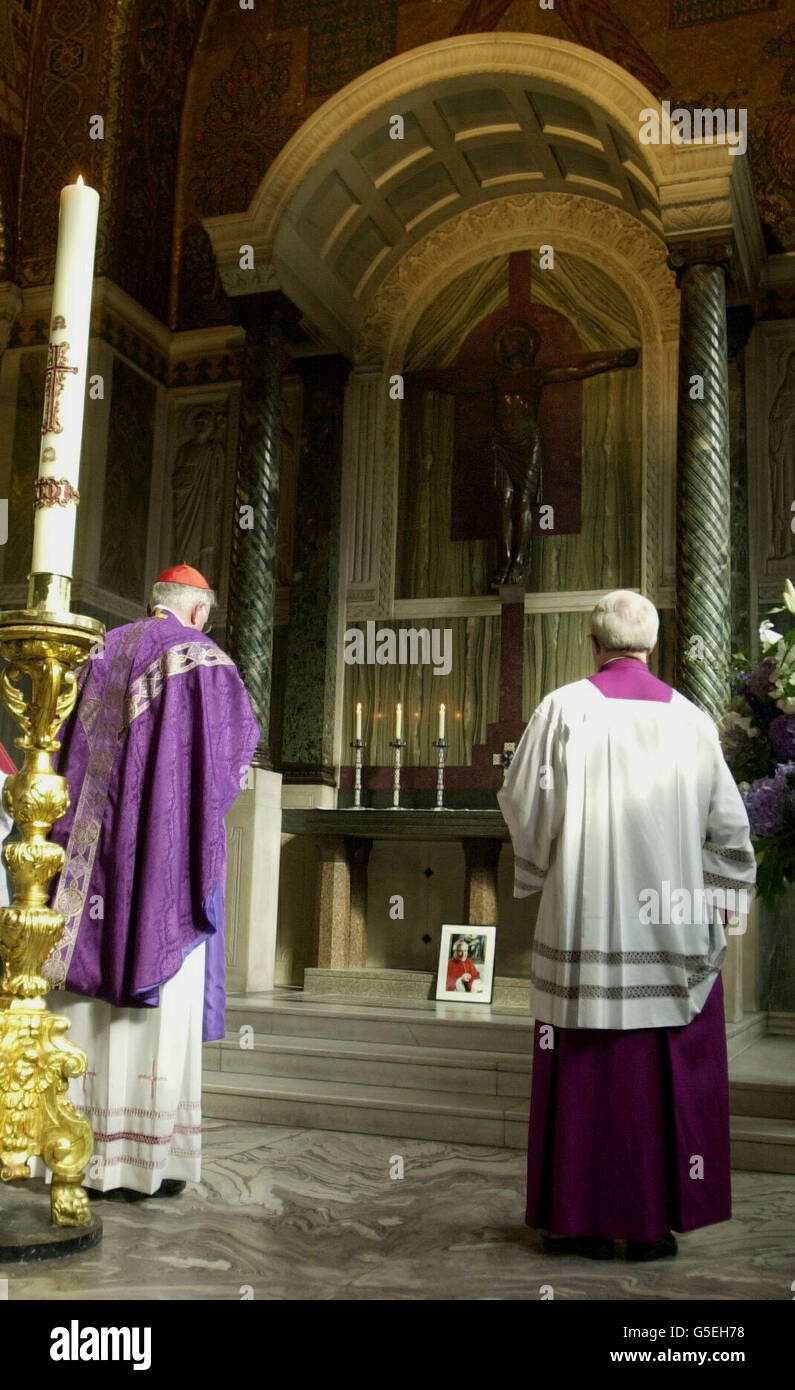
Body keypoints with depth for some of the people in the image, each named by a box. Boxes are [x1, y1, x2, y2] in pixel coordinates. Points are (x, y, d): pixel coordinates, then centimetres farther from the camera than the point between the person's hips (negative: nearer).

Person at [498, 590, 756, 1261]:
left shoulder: (563, 710, -5)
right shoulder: (691, 720, 1)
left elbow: (524, 805, -1)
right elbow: (729, 827, 4)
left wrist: (535, 875, 17)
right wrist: (719, 897, 18)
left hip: (582, 923, -1)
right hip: (670, 927, 1)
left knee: (582, 1072, 7)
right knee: (665, 1071, 10)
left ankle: (579, 1217, 15)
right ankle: (652, 1222, 15)